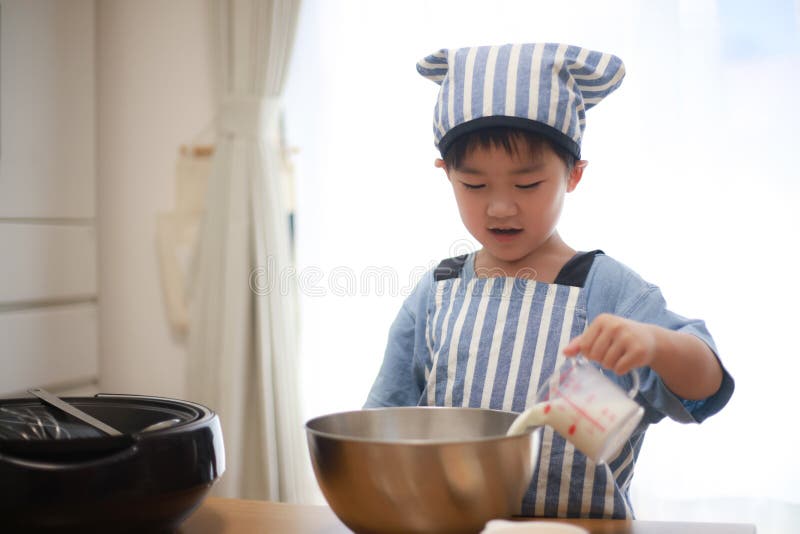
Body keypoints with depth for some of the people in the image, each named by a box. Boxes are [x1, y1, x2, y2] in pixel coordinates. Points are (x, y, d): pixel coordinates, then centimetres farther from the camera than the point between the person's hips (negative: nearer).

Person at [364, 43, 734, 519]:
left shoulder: (604, 288, -3)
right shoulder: (434, 296, 6)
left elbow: (704, 385, -10)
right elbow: (387, 415, 14)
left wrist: (653, 341, -29)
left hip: (583, 521, -3)